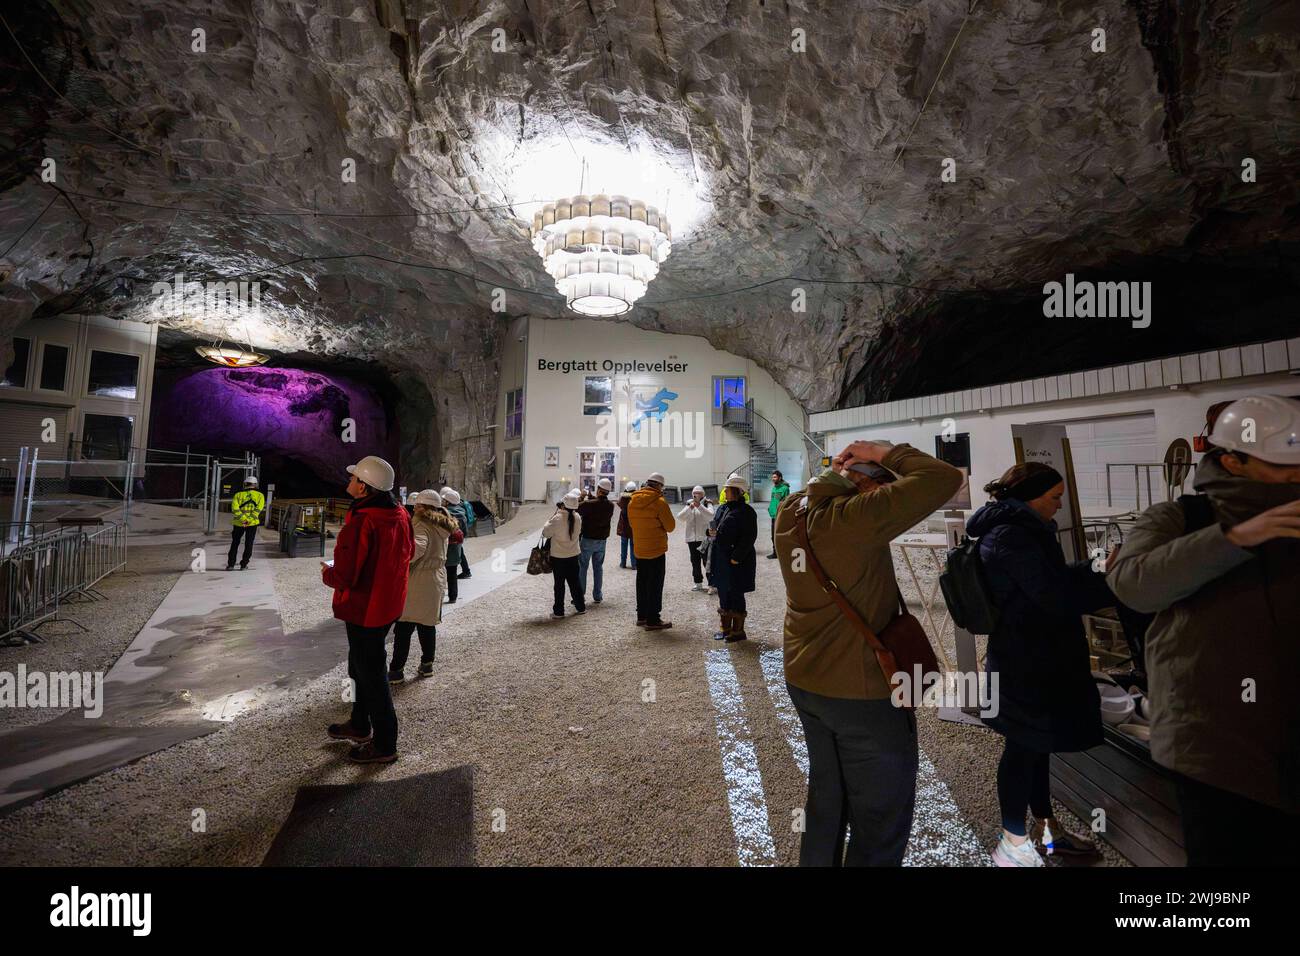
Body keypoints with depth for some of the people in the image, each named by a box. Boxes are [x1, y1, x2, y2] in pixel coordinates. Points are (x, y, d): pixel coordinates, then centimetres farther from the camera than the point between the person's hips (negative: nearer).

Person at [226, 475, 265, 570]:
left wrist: (243, 519, -14)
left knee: (235, 544, 14)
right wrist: (249, 520, -15)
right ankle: (244, 565, 7)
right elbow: (258, 509, -12)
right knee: (248, 544, 7)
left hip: (239, 523, 1)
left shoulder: (238, 495, 4)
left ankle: (230, 564, 15)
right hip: (252, 523, -1)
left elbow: (235, 508, -10)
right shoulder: (260, 495, 2)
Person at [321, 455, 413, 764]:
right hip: (389, 603, 9)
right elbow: (407, 553, 11)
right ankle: (360, 726, 46)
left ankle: (384, 745, 23)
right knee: (362, 665, 26)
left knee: (370, 673, 7)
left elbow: (346, 575, -27)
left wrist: (327, 573, -6)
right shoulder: (399, 514, -2)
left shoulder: (362, 521, -28)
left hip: (363, 608, -8)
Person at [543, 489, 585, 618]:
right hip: (573, 555, 4)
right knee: (574, 581, 16)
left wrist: (552, 517, -4)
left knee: (559, 583, 6)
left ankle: (558, 611, 13)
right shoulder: (578, 517, -6)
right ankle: (581, 607, 25)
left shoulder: (557, 519, -22)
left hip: (558, 556, -4)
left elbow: (545, 533, -12)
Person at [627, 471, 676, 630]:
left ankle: (641, 616, 25)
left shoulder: (632, 501, 3)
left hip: (639, 550, 6)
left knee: (642, 582, 16)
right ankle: (652, 620, 6)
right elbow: (670, 526, -11)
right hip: (656, 550, -6)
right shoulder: (659, 502, -16)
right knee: (655, 585, 2)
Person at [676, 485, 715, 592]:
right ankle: (698, 583, 21)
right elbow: (680, 517, -4)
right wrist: (690, 508, -17)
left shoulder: (707, 504, 0)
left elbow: (711, 516, -18)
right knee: (695, 561, 11)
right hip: (691, 538, 4)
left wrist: (699, 506, -27)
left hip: (704, 537, -4)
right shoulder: (688, 504, 10)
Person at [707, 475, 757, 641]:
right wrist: (712, 532, 1)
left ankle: (738, 630, 17)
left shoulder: (745, 512, -13)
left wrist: (736, 557, -20)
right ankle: (726, 628, 30)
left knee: (736, 596, 2)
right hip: (721, 560, 8)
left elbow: (749, 537, -18)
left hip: (737, 562, -8)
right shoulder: (722, 508, 12)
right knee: (723, 594, 16)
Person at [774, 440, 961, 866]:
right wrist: (885, 453, -10)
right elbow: (946, 478, -21)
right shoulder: (857, 516, -24)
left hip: (804, 680, 8)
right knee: (881, 818, 15)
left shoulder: (789, 513, -3)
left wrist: (836, 469, 6)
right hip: (862, 689, -7)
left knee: (826, 796, 28)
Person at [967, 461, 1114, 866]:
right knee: (1024, 748, 4)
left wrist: (1098, 565, 8)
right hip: (1027, 663, -10)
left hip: (1033, 657, 10)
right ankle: (1015, 843, 21)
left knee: (1036, 744, 21)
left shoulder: (1016, 530, 12)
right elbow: (1057, 596, -24)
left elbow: (1052, 577, 17)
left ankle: (1045, 826, 39)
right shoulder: (1012, 536, -22)